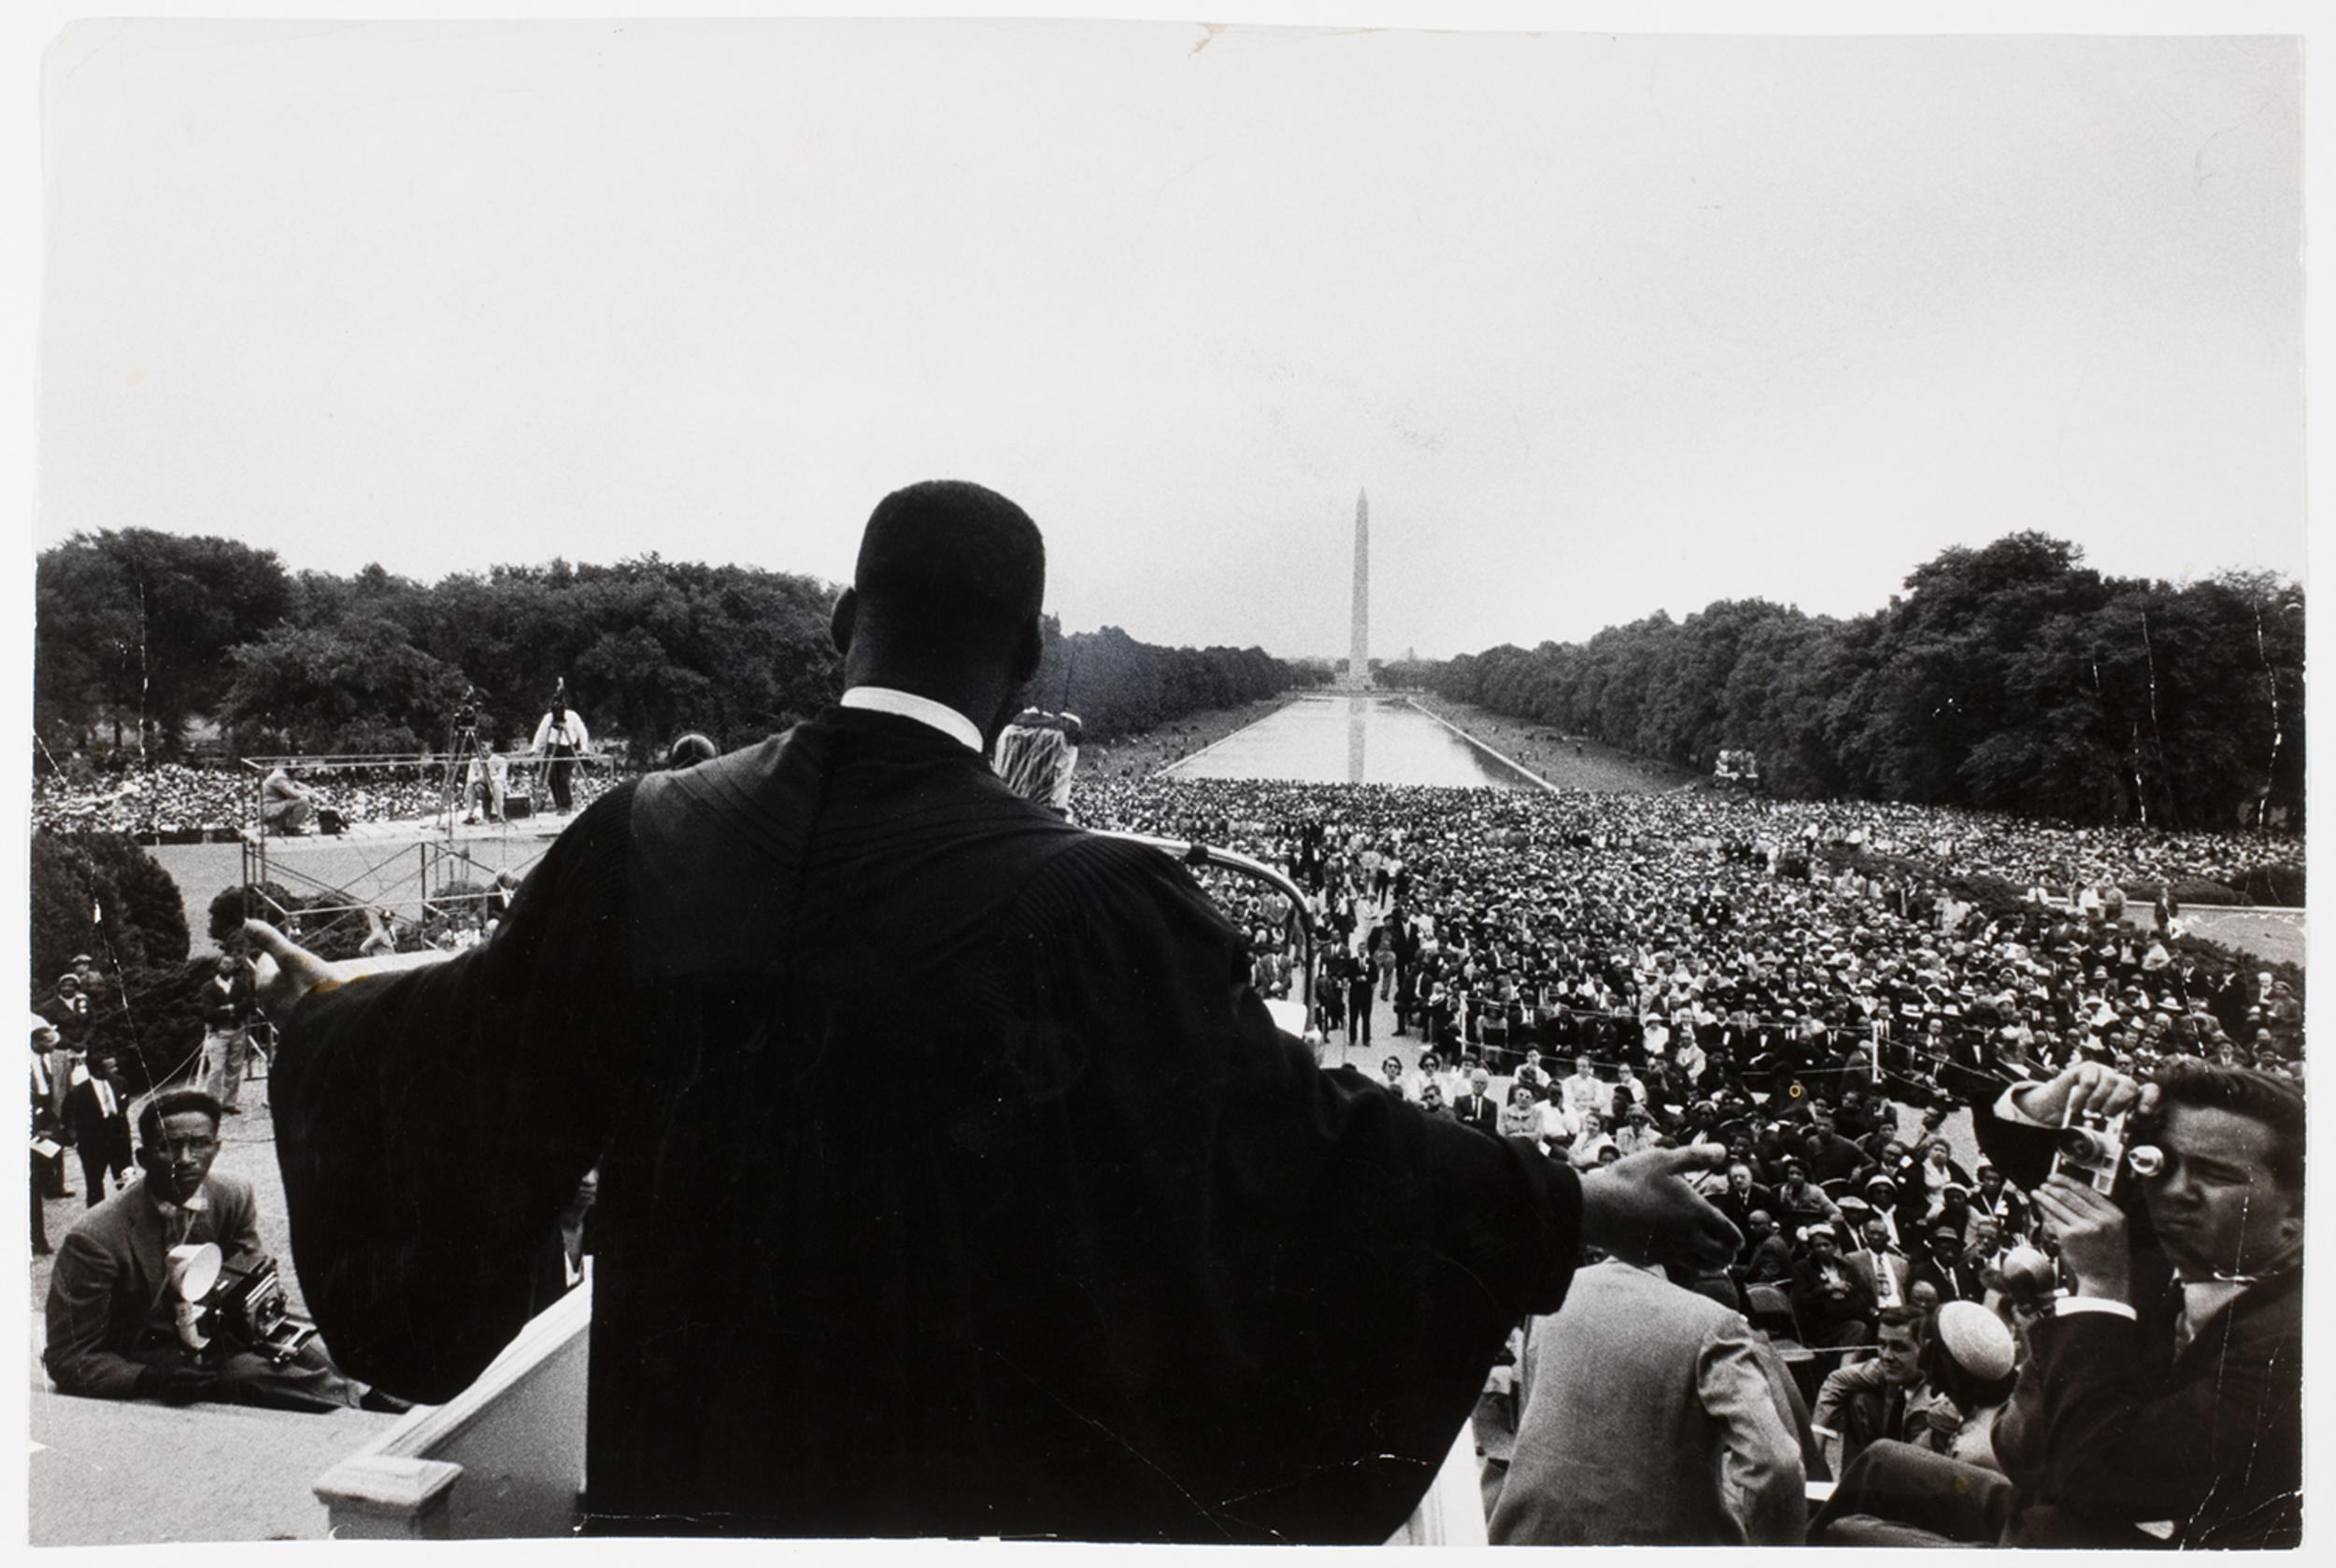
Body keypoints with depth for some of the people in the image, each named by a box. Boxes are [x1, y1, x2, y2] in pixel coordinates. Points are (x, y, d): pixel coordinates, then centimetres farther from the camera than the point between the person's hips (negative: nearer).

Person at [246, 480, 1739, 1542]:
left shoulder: (647, 839, -11)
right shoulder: (1091, 903, -25)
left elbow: (474, 1046, 6)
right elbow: (1291, 1128, -17)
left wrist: (328, 1007, 29)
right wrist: (1582, 1205, -3)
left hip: (692, 1454, 4)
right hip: (978, 1462, -3)